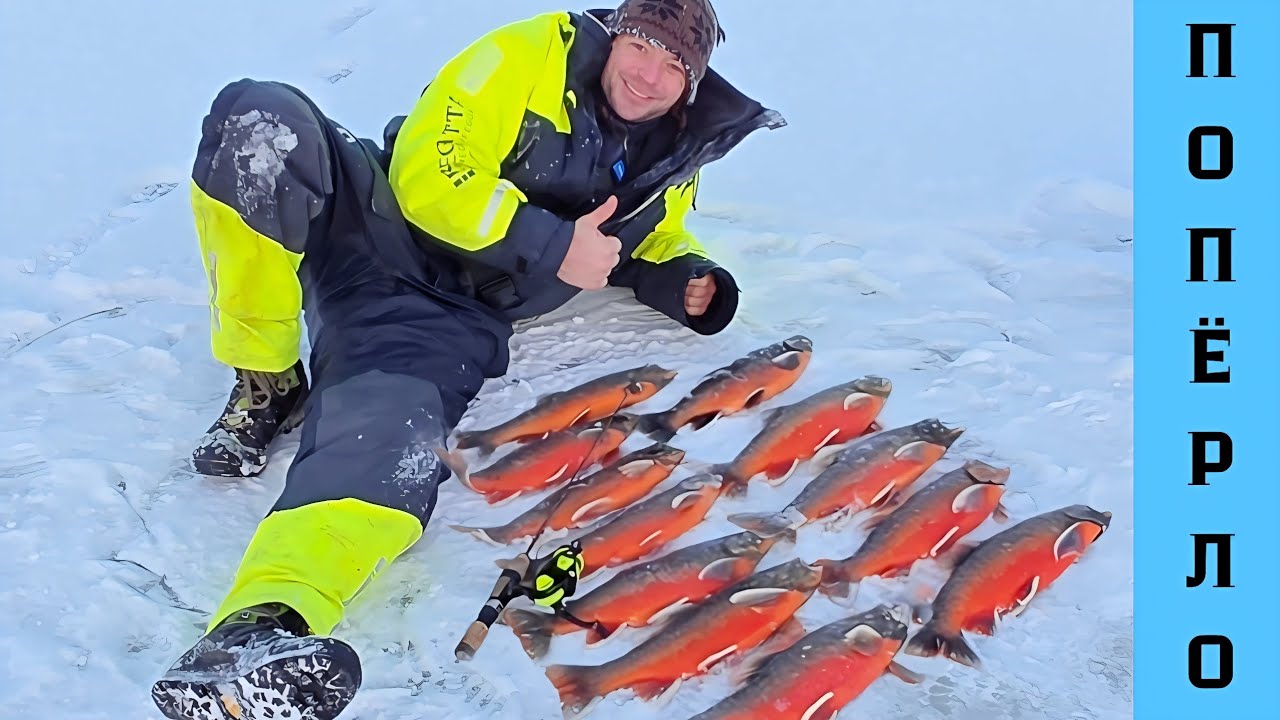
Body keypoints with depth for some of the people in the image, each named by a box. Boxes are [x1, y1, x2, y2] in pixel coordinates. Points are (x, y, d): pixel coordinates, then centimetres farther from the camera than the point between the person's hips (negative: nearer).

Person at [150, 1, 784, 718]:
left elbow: (651, 243, 29)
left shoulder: (674, 156, 11)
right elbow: (430, 174, -12)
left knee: (391, 443, -33)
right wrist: (554, 245, -18)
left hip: (452, 322, 1)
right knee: (259, 118, -29)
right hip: (374, 226, 0)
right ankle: (268, 382, -18)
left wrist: (687, 280, 5)